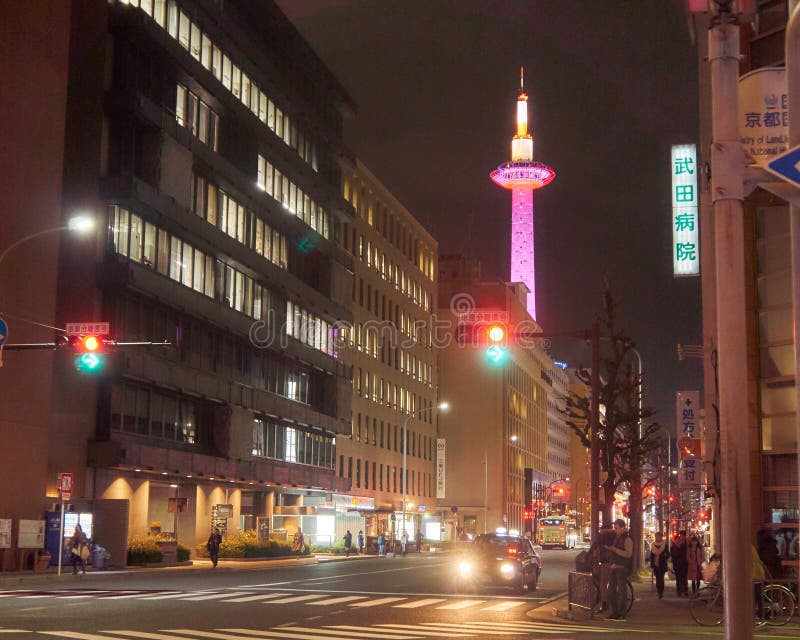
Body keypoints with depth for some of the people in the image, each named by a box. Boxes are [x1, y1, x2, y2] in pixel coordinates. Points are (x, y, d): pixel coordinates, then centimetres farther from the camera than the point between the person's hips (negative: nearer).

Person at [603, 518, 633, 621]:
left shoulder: (627, 539, -9)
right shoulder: (616, 538, 18)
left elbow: (628, 554, -19)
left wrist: (615, 549, -20)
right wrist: (608, 548, 7)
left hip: (622, 568, -9)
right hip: (614, 567, 9)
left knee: (621, 591, -6)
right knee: (611, 590, 8)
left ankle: (622, 614, -1)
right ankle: (614, 612, 15)